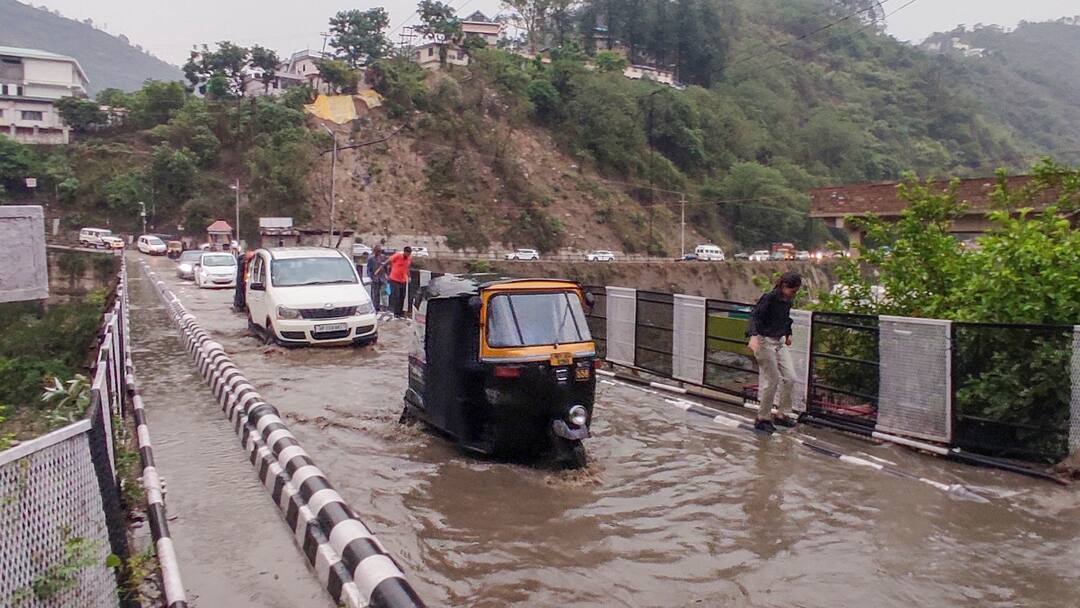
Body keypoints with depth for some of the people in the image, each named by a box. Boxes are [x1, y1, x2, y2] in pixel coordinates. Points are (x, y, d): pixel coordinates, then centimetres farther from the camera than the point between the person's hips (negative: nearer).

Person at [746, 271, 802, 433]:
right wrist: (753, 335, -43)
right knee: (772, 381, -5)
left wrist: (788, 334, 32)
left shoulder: (788, 300, 5)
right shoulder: (769, 299, -18)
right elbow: (755, 316, -28)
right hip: (765, 342, -8)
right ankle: (763, 418, 9)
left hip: (780, 342, 8)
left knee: (790, 378, 5)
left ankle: (781, 414, 18)